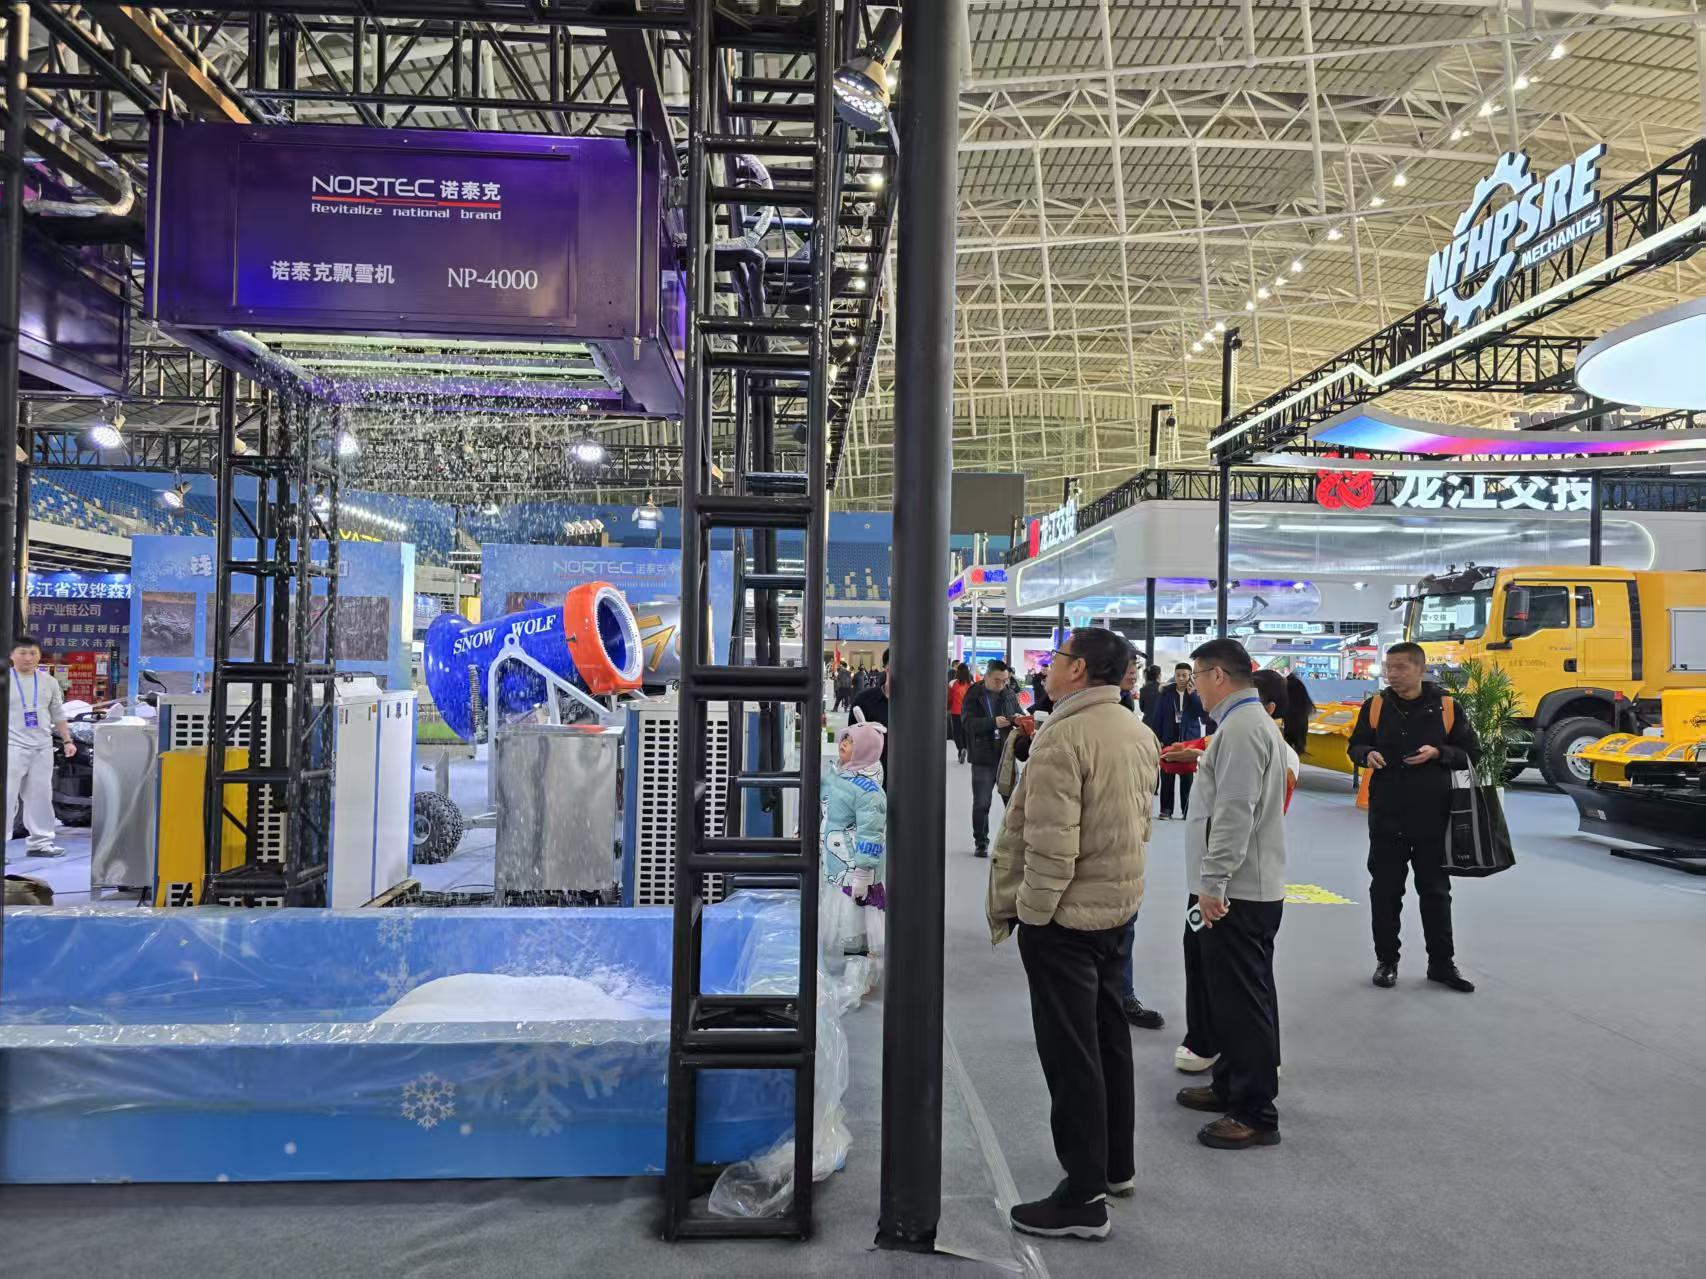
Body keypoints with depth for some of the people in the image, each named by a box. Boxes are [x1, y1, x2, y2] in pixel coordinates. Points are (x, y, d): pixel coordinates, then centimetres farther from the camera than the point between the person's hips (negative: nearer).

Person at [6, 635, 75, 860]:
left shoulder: (49, 682, 11)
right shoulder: (5, 680, -4)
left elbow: (58, 715, 17)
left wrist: (67, 740, 13)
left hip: (42, 748, 5)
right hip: (12, 747, -5)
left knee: (40, 796, 11)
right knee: (7, 796, -8)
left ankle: (40, 842, 19)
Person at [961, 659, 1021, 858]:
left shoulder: (1010, 694, 6)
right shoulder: (973, 695, -5)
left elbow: (1019, 714, 13)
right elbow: (968, 722, -16)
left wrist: (1018, 719, -12)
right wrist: (993, 722, -30)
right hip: (983, 757, -3)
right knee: (981, 803, 5)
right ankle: (981, 842, 18)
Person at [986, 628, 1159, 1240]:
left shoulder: (1063, 736, -22)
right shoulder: (1138, 732, 6)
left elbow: (1052, 843, -26)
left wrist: (1029, 910, -15)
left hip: (1065, 913, -9)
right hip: (1120, 903, 9)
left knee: (1070, 1053, 0)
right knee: (1109, 1035, 21)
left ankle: (1085, 1196, 8)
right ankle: (1116, 1163, 35)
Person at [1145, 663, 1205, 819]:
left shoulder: (1196, 692, 2)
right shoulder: (1166, 693, 1)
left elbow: (1202, 712, -10)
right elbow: (1157, 716, 1)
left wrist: (1192, 694, -14)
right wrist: (1157, 739, -5)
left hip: (1189, 739, -1)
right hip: (1169, 738, 1)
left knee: (1187, 776, 1)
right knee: (1167, 775, 2)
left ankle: (1187, 810, 9)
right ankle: (1166, 809, 7)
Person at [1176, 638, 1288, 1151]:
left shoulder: (1241, 729, -18)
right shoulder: (1252, 721, 16)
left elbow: (1234, 815, -24)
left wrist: (1212, 883, -22)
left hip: (1236, 891, -11)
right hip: (1244, 886, 11)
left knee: (1242, 1000, -4)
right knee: (1231, 994, 19)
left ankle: (1255, 1113, 4)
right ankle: (1231, 1085, 32)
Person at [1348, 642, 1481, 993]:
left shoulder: (1446, 707, -2)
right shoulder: (1375, 706, 2)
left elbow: (1471, 752, 3)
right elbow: (1355, 745, 10)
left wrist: (1437, 753, -15)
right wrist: (1367, 754, -13)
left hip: (1432, 816, -1)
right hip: (1386, 815, 1)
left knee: (1435, 891, 9)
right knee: (1385, 891, 7)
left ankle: (1442, 963, 21)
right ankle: (1386, 960, 19)